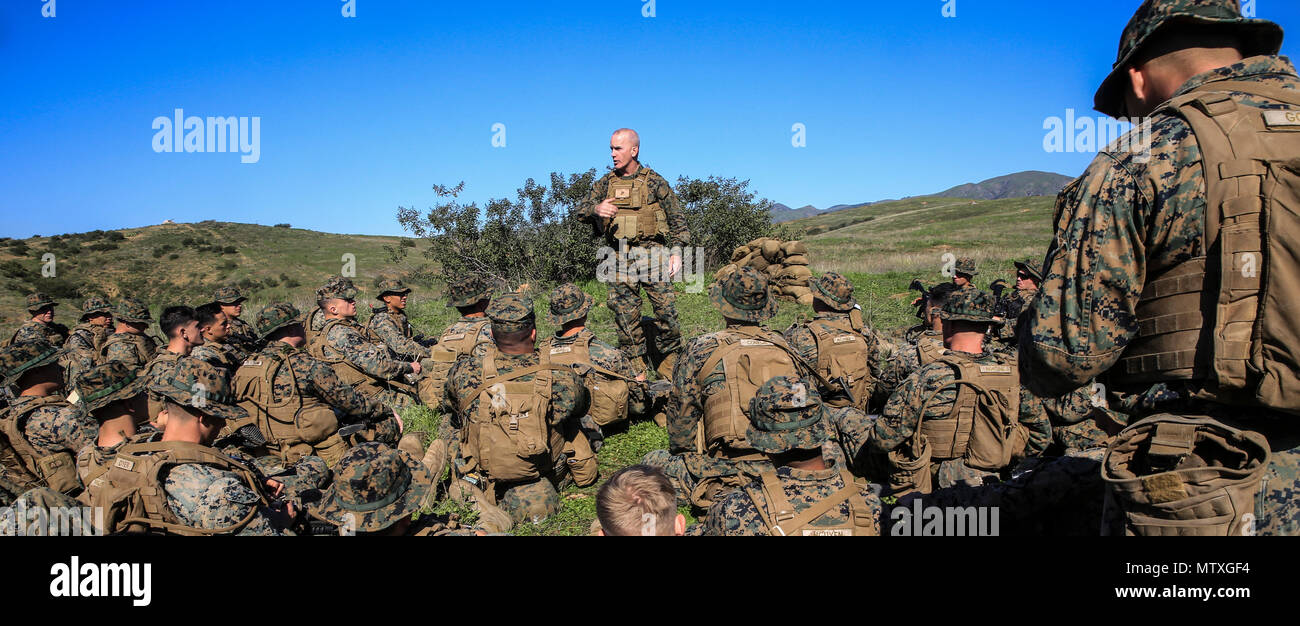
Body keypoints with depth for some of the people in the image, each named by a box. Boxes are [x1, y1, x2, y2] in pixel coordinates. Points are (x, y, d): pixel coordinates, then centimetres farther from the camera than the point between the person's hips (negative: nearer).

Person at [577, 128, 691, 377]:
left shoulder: (654, 182, 3)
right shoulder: (605, 183, 12)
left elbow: (677, 218, 4)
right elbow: (581, 211, 7)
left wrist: (676, 252, -7)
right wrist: (596, 209, -17)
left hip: (652, 254, -3)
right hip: (620, 258, 3)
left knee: (666, 310, -7)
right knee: (625, 314, 3)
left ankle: (670, 362, 9)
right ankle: (636, 368, 13)